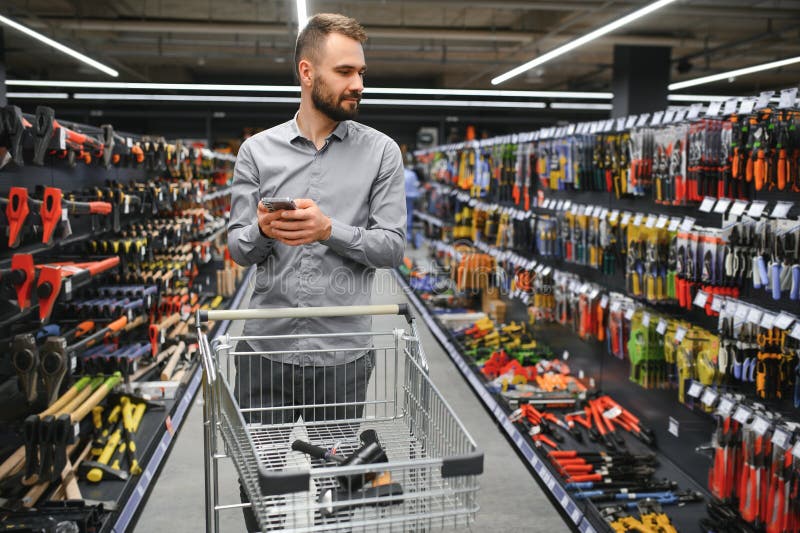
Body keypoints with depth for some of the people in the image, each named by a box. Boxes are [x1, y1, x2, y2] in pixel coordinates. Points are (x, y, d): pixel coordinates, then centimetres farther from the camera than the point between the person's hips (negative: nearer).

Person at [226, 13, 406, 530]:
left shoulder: (381, 151, 0)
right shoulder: (257, 149, 4)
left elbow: (392, 248, -4)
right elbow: (238, 247, 4)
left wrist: (328, 229, -20)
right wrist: (263, 229, -19)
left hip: (343, 352, -1)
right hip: (266, 348, 1)